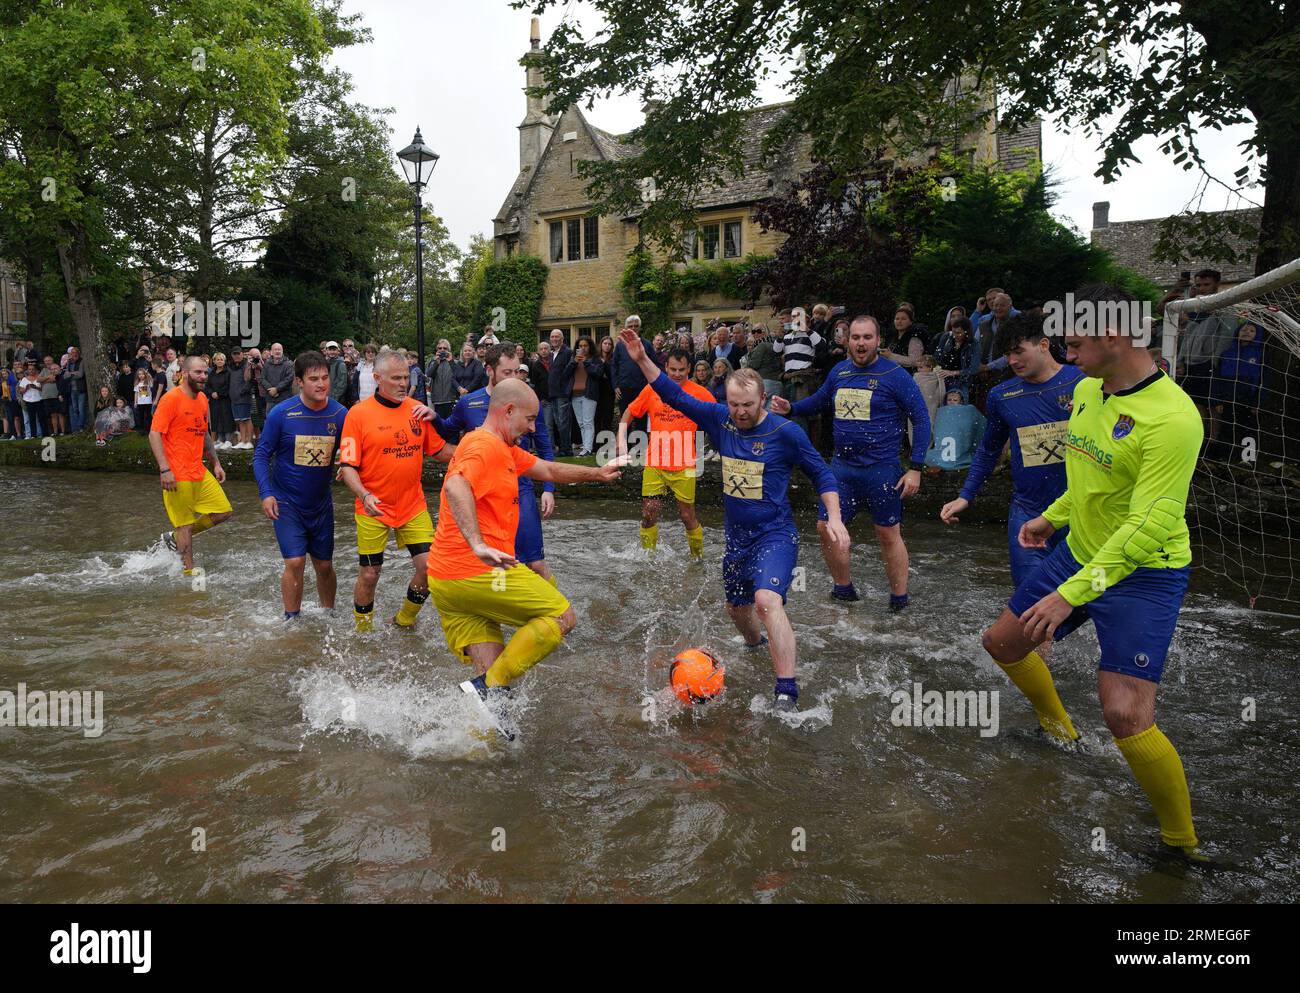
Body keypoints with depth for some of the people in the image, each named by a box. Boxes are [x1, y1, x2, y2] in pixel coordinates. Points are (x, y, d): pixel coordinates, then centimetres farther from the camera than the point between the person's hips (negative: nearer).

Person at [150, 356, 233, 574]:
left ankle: (174, 538, 21)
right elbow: (154, 434, -15)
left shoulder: (203, 399, 13)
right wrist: (164, 469, -22)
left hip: (200, 473, 8)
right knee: (186, 524, -1)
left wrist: (216, 463, 20)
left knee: (223, 512, 7)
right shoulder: (171, 398, -12)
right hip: (178, 475, -8)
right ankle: (189, 572, 11)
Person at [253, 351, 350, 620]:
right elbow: (261, 455, -7)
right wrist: (266, 493, -16)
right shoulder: (281, 413, -14)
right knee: (295, 562, -11)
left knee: (324, 565, 11)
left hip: (321, 502, 3)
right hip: (287, 502, -2)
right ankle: (292, 620, 7)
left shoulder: (340, 414, -8)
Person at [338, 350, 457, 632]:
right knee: (370, 573, 5)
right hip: (373, 508, -3)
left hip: (413, 505, 3)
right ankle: (362, 630, 30)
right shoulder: (359, 413, -8)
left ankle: (405, 621, 23)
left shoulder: (417, 409, 3)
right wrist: (365, 496, -26)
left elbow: (439, 450, 9)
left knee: (430, 567, -2)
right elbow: (348, 465, -10)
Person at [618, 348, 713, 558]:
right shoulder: (651, 389, 4)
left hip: (684, 466, -2)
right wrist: (621, 440, 2)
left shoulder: (699, 393, -2)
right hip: (654, 464, 2)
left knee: (687, 516, 4)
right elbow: (628, 413, 13)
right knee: (648, 515, 3)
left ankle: (698, 558, 22)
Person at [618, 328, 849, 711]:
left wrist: (834, 517, -17)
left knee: (767, 599, -29)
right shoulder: (719, 419, -2)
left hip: (775, 535, -6)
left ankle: (787, 690, -25)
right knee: (736, 607, 20)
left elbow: (821, 474, -4)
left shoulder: (785, 432, -14)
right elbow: (676, 396, 3)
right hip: (737, 538, 6)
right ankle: (755, 645, 54)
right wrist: (642, 360, -6)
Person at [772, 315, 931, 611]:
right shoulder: (839, 371, 6)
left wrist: (916, 468, -13)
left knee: (888, 534, 4)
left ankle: (899, 600, 19)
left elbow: (921, 419, -7)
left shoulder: (895, 375, -10)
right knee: (826, 527, 6)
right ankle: (844, 589, 25)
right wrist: (790, 408, 3)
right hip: (842, 467, 5)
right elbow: (818, 401, 23)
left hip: (881, 469, -5)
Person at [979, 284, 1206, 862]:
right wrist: (1053, 516, 21)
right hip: (1079, 553, 8)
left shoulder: (1172, 418, -26)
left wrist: (1072, 593, -31)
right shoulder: (1085, 391, 0)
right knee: (1003, 642, 17)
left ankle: (1182, 842, 7)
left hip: (1143, 574, -8)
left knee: (1125, 715, -18)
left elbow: (1148, 527, -30)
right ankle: (1058, 727, 46)